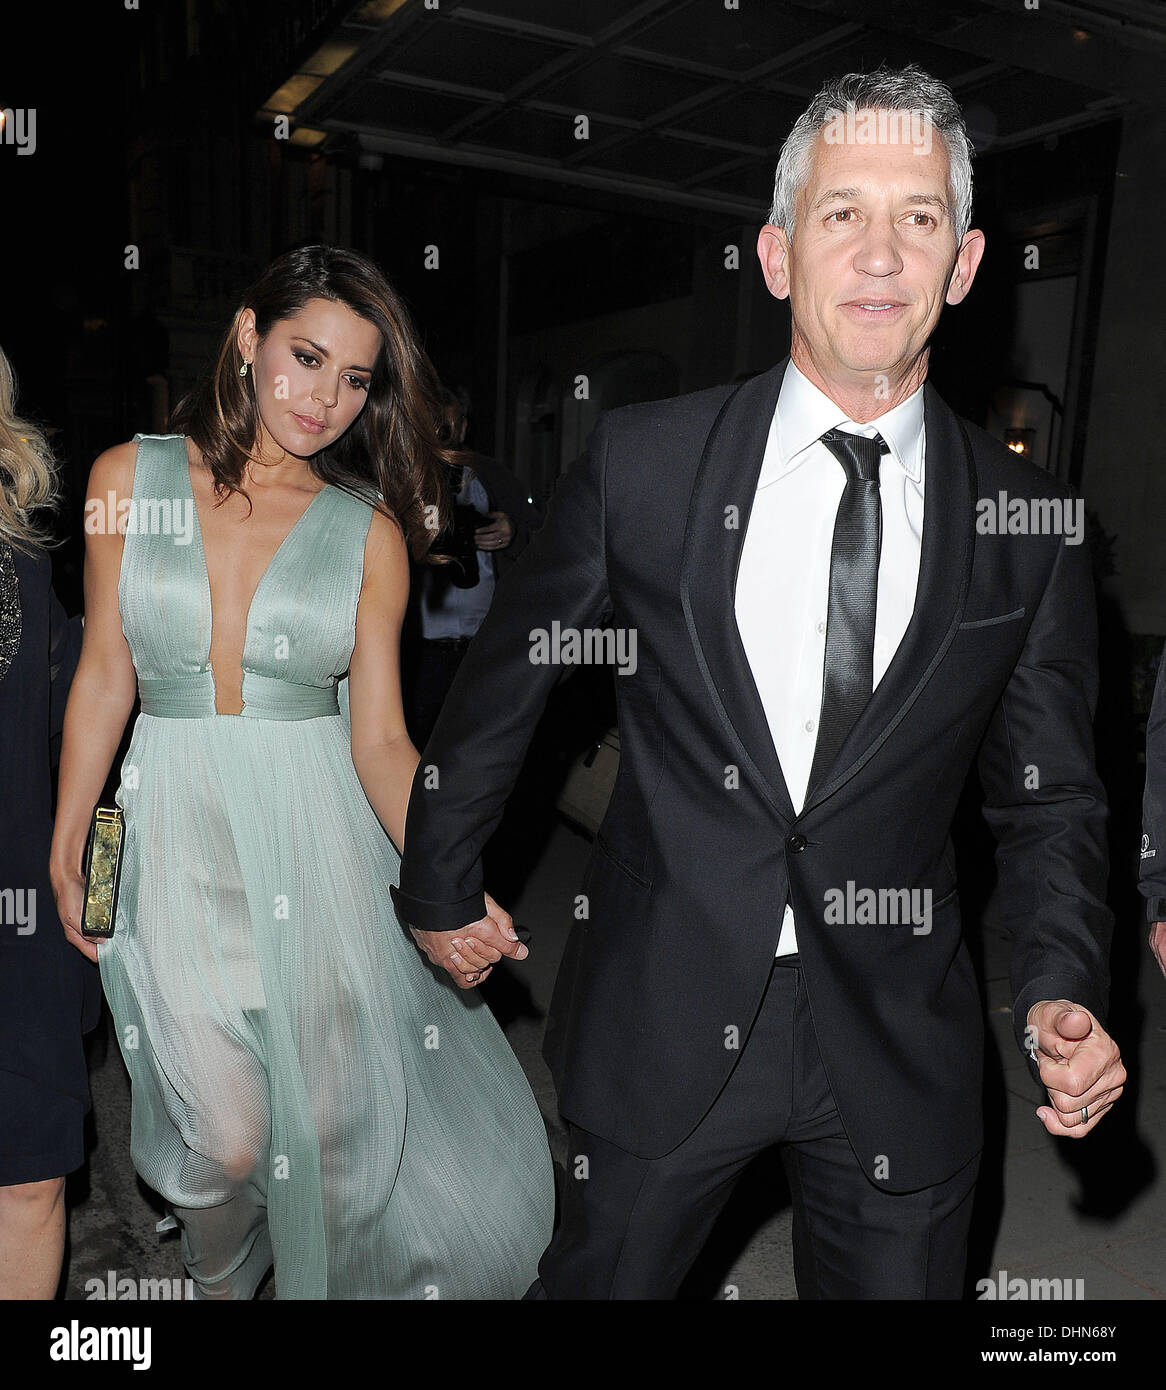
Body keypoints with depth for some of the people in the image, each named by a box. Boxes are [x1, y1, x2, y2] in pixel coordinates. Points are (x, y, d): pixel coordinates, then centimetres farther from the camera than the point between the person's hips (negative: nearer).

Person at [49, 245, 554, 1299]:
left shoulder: (370, 530, -1)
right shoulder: (130, 478, 2)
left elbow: (379, 737, -5)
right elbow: (106, 673, 6)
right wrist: (66, 847, 8)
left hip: (321, 831, 0)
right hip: (177, 835, 0)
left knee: (336, 1126, 7)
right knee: (231, 1141, 0)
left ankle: (327, 1279, 41)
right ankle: (217, 1282, 37)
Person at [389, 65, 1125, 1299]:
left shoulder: (1029, 522, -4)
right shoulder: (641, 462, -8)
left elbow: (1048, 797, 5)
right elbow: (501, 680, 2)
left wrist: (1059, 994, -10)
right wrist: (440, 886, 11)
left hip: (900, 1046, 2)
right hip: (664, 1018, -1)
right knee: (598, 1279, 18)